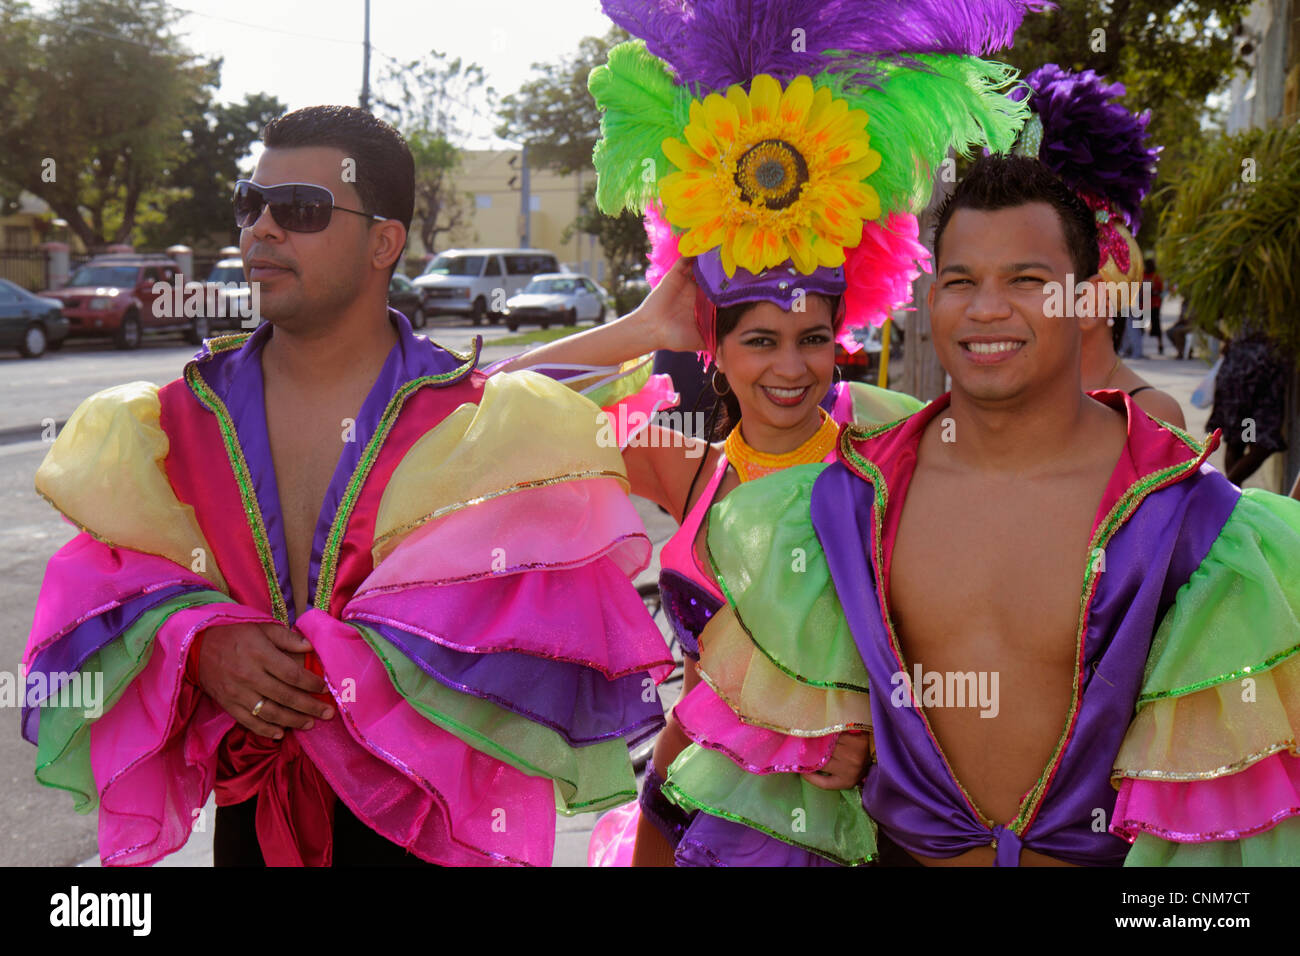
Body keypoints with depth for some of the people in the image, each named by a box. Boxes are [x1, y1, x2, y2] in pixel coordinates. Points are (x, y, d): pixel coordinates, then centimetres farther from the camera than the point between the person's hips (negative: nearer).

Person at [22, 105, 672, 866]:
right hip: (250, 816, 3)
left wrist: (348, 670, -23)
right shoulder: (181, 418, 2)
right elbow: (103, 583, 4)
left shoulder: (483, 425, -10)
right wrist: (197, 645, -18)